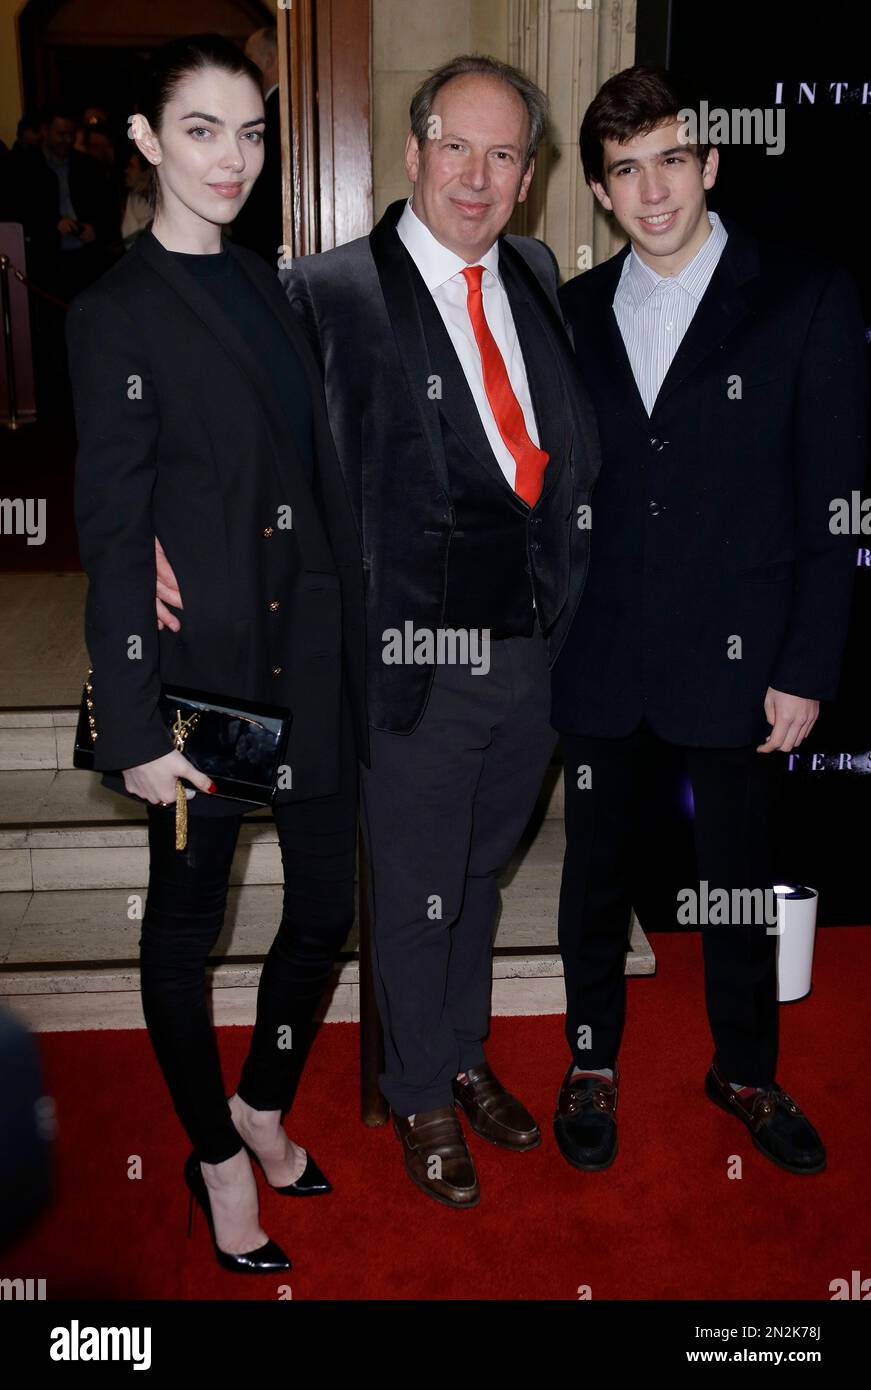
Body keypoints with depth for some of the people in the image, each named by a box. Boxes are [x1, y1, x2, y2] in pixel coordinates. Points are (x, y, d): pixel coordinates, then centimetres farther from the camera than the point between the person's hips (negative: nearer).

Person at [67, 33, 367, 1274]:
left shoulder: (264, 289, 12)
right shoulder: (118, 314, -8)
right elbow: (110, 533, -12)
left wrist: (357, 639, 12)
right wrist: (133, 727, -14)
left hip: (312, 648, 7)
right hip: (205, 660, -6)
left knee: (327, 904, 13)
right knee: (188, 918, 10)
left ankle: (263, 1103, 38)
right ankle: (219, 1160, 31)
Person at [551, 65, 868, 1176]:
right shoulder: (575, 311, 7)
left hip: (736, 656, -2)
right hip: (600, 656, 3)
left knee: (738, 876, 12)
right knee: (596, 867, 14)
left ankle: (745, 1070, 34)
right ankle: (591, 1062, 34)